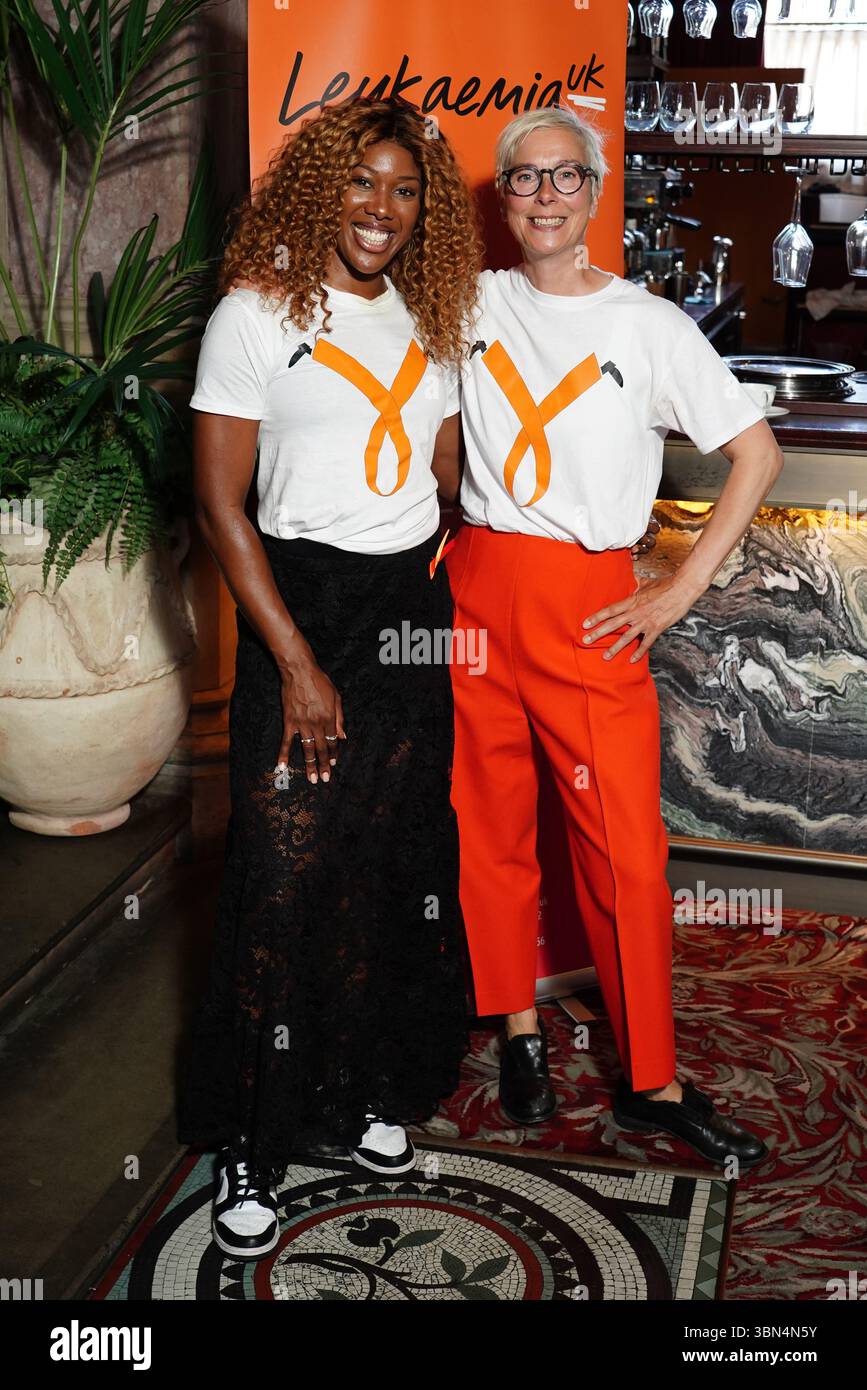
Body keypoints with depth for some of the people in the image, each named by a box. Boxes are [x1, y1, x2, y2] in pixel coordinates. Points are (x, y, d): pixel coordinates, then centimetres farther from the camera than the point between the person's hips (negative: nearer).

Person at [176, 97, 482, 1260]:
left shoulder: (430, 319, 11)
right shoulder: (257, 314, -5)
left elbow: (450, 470, 14)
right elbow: (221, 502, -9)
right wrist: (296, 661, -14)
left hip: (416, 604, 6)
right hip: (302, 599, -5)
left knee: (403, 856, 10)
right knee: (285, 873, -3)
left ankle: (374, 1087, 30)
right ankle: (250, 1145, 13)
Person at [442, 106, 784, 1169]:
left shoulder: (650, 325, 0)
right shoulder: (471, 303, 8)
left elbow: (757, 454, 1)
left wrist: (682, 589, -5)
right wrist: (449, 524, 7)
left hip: (590, 608, -2)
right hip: (477, 589, 3)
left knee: (626, 846, -3)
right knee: (490, 823, 9)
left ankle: (653, 1082, 11)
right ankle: (519, 1032, 27)